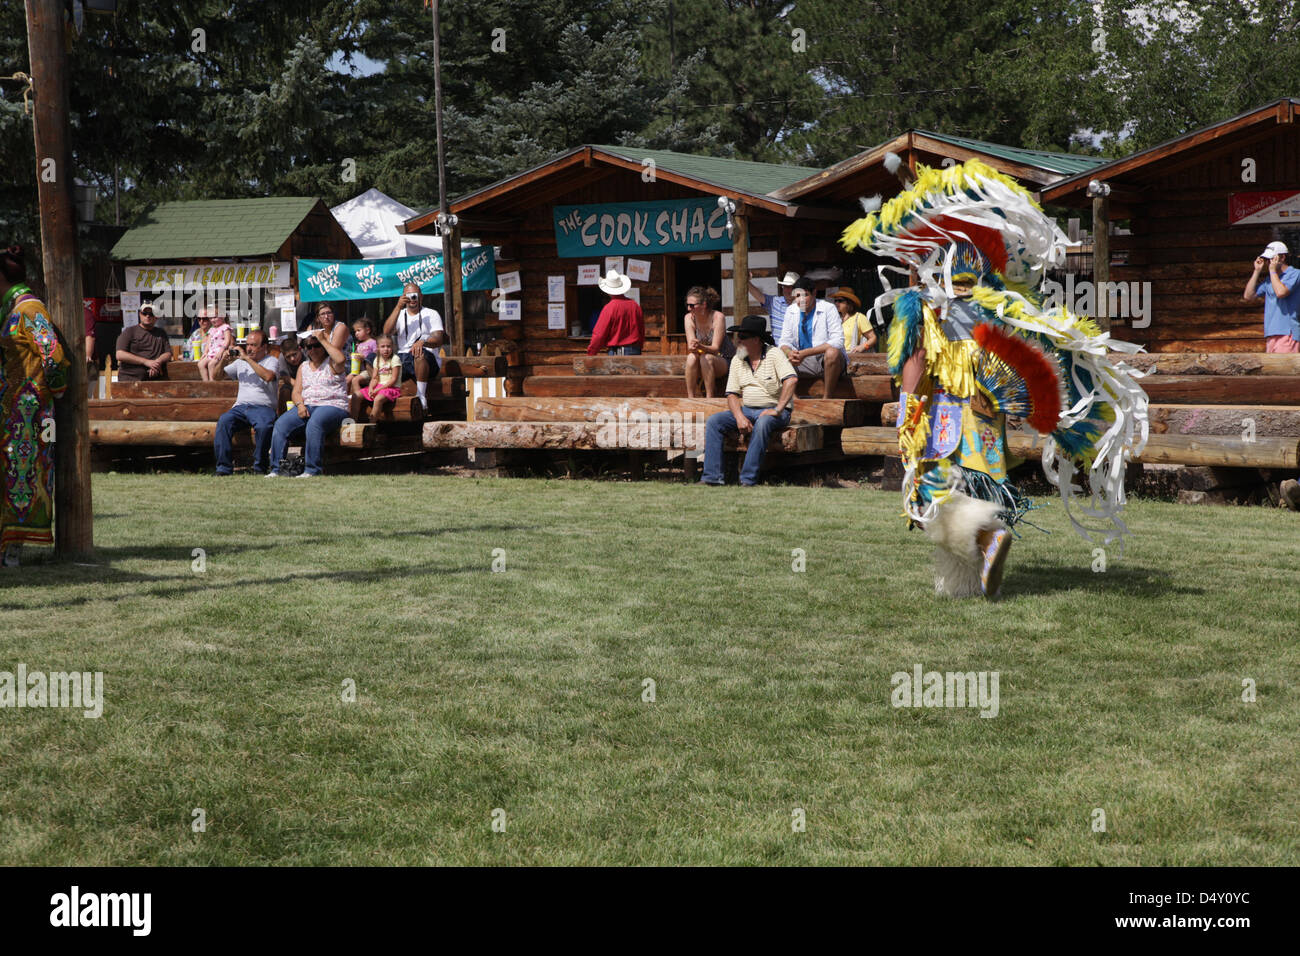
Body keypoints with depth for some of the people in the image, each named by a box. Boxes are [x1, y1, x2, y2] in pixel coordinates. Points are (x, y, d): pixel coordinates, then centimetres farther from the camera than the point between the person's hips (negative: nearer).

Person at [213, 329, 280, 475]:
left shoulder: (272, 361, 7)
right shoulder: (240, 362, 23)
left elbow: (268, 376, -16)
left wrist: (247, 359, -14)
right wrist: (225, 360, 6)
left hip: (263, 407, -4)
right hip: (241, 406, 4)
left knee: (264, 426, -37)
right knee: (223, 421, -28)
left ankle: (259, 467, -20)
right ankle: (223, 467, -27)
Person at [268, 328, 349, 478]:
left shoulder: (331, 364, 7)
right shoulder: (303, 367, 23)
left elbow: (341, 359, -19)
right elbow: (296, 391, 17)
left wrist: (323, 340, -10)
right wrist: (300, 405, -6)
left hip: (331, 406, -5)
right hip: (306, 407, 5)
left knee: (314, 424, -38)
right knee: (281, 424, -20)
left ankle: (312, 470, -36)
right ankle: (276, 469, -20)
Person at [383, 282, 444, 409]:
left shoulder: (431, 314, 9)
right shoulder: (399, 315, 18)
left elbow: (439, 340, -7)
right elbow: (386, 332, -3)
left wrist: (423, 342, -30)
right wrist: (398, 307, -11)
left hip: (427, 361, -4)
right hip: (401, 358, 4)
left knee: (420, 354, -38)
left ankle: (421, 396, -34)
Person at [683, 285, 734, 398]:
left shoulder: (718, 317, -19)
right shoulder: (689, 318, -7)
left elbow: (715, 348, -22)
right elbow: (690, 347, -13)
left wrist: (701, 347, -43)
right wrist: (692, 348, -38)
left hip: (724, 360, -3)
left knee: (706, 358, -35)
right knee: (691, 357, -30)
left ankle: (709, 399, -30)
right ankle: (690, 398, -28)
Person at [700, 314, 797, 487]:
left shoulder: (774, 354, -7)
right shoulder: (737, 360, 9)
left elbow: (791, 379, -21)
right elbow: (732, 394, 6)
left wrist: (777, 410, -25)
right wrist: (740, 417, -13)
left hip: (773, 410, -5)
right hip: (747, 409, 6)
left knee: (762, 424, -38)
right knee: (714, 420, -15)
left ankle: (748, 480, -35)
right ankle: (712, 477, -19)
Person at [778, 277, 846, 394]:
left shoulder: (828, 309, -10)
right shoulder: (791, 311, 5)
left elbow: (838, 341, -21)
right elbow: (785, 341, 8)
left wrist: (806, 353, -27)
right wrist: (789, 353, -20)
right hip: (803, 361, 5)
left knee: (832, 352, -38)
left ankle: (826, 397, -25)